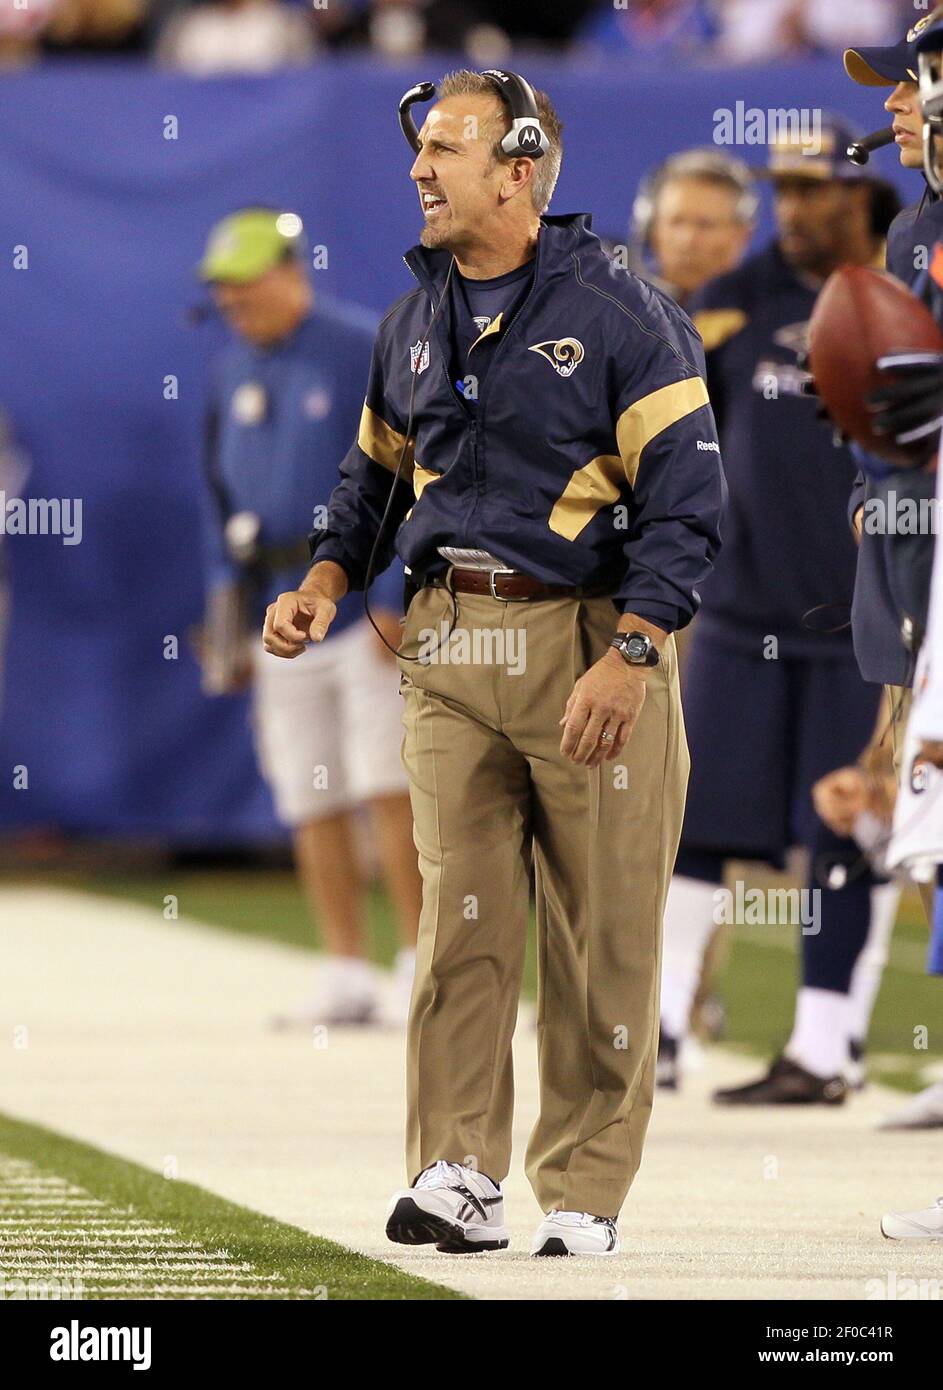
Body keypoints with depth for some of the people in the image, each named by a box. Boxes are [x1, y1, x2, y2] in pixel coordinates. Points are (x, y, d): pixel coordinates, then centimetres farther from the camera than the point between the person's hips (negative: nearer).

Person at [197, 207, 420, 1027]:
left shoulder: (364, 352, -7)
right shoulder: (231, 374, 14)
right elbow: (222, 499, 19)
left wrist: (398, 596, -16)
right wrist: (225, 612, 11)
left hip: (363, 606, -6)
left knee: (388, 790, -9)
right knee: (312, 805, 5)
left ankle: (420, 962, -4)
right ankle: (347, 976, 10)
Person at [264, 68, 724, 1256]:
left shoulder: (620, 316, -5)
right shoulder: (412, 326, 13)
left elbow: (685, 499, -9)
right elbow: (376, 478, 26)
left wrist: (629, 656, -19)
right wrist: (323, 587, 7)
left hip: (594, 642, -4)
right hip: (452, 642, 4)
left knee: (600, 933, -1)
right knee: (457, 915, -4)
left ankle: (582, 1195, 4)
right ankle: (456, 1177, -5)